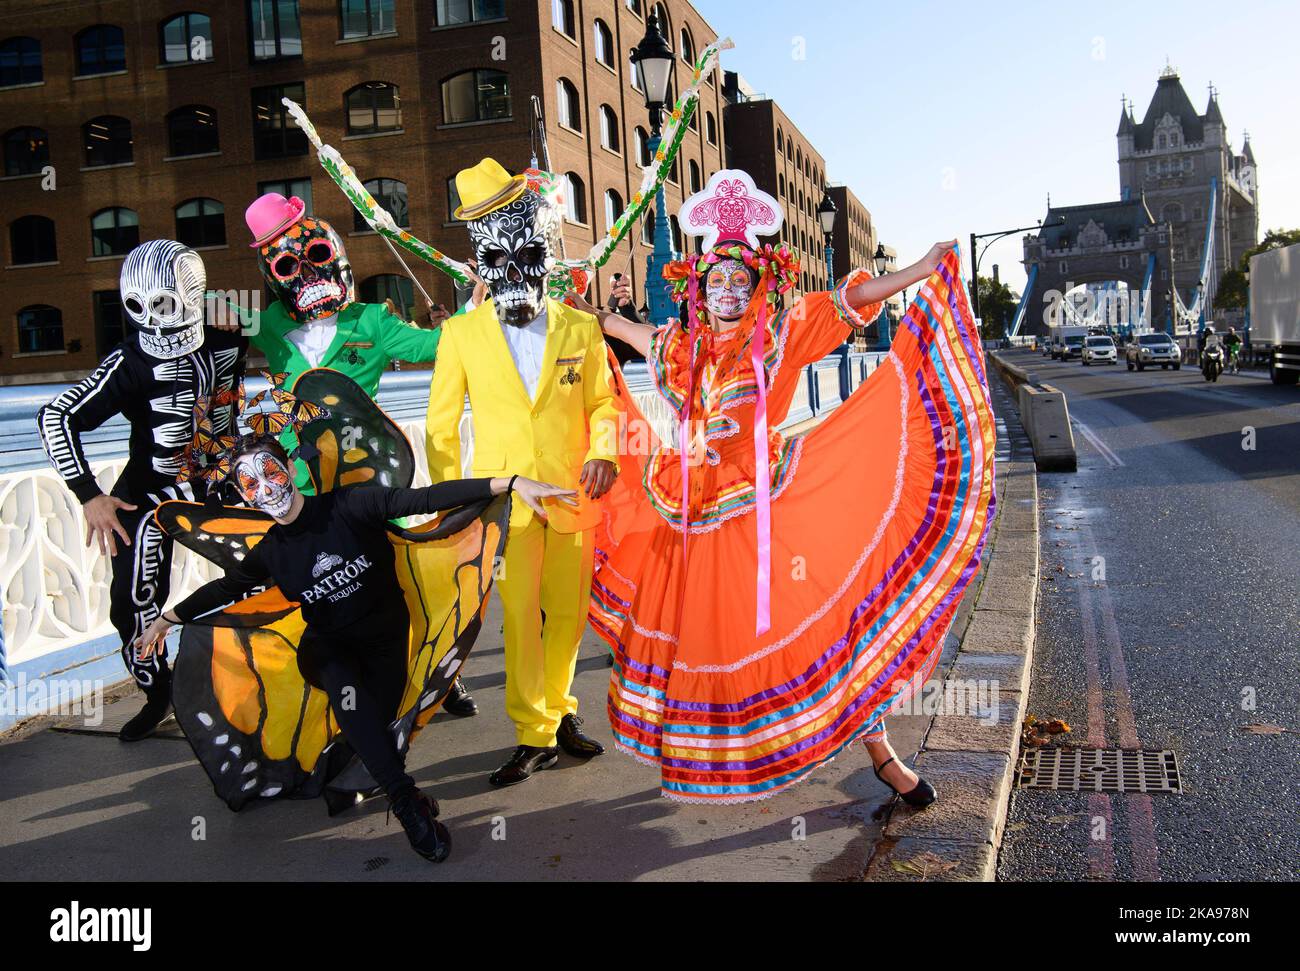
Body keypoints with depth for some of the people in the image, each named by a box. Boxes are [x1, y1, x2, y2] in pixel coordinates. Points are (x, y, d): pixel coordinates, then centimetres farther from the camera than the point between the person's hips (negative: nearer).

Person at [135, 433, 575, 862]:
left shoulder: (349, 506, -17)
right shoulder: (270, 554, -4)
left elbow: (428, 498, -27)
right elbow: (224, 588, 16)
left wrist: (511, 483, -36)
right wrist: (166, 619, 23)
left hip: (386, 637, -1)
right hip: (329, 645, 1)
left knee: (376, 722, -15)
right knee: (348, 693, -30)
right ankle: (408, 802, -30)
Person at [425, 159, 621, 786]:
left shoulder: (580, 329, 4)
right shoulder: (462, 334, 1)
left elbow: (602, 404, 14)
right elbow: (442, 423, 6)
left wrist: (603, 453, -5)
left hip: (570, 493, 2)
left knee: (568, 612, 11)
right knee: (520, 616, -3)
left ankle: (557, 709, 32)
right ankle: (534, 736, 11)